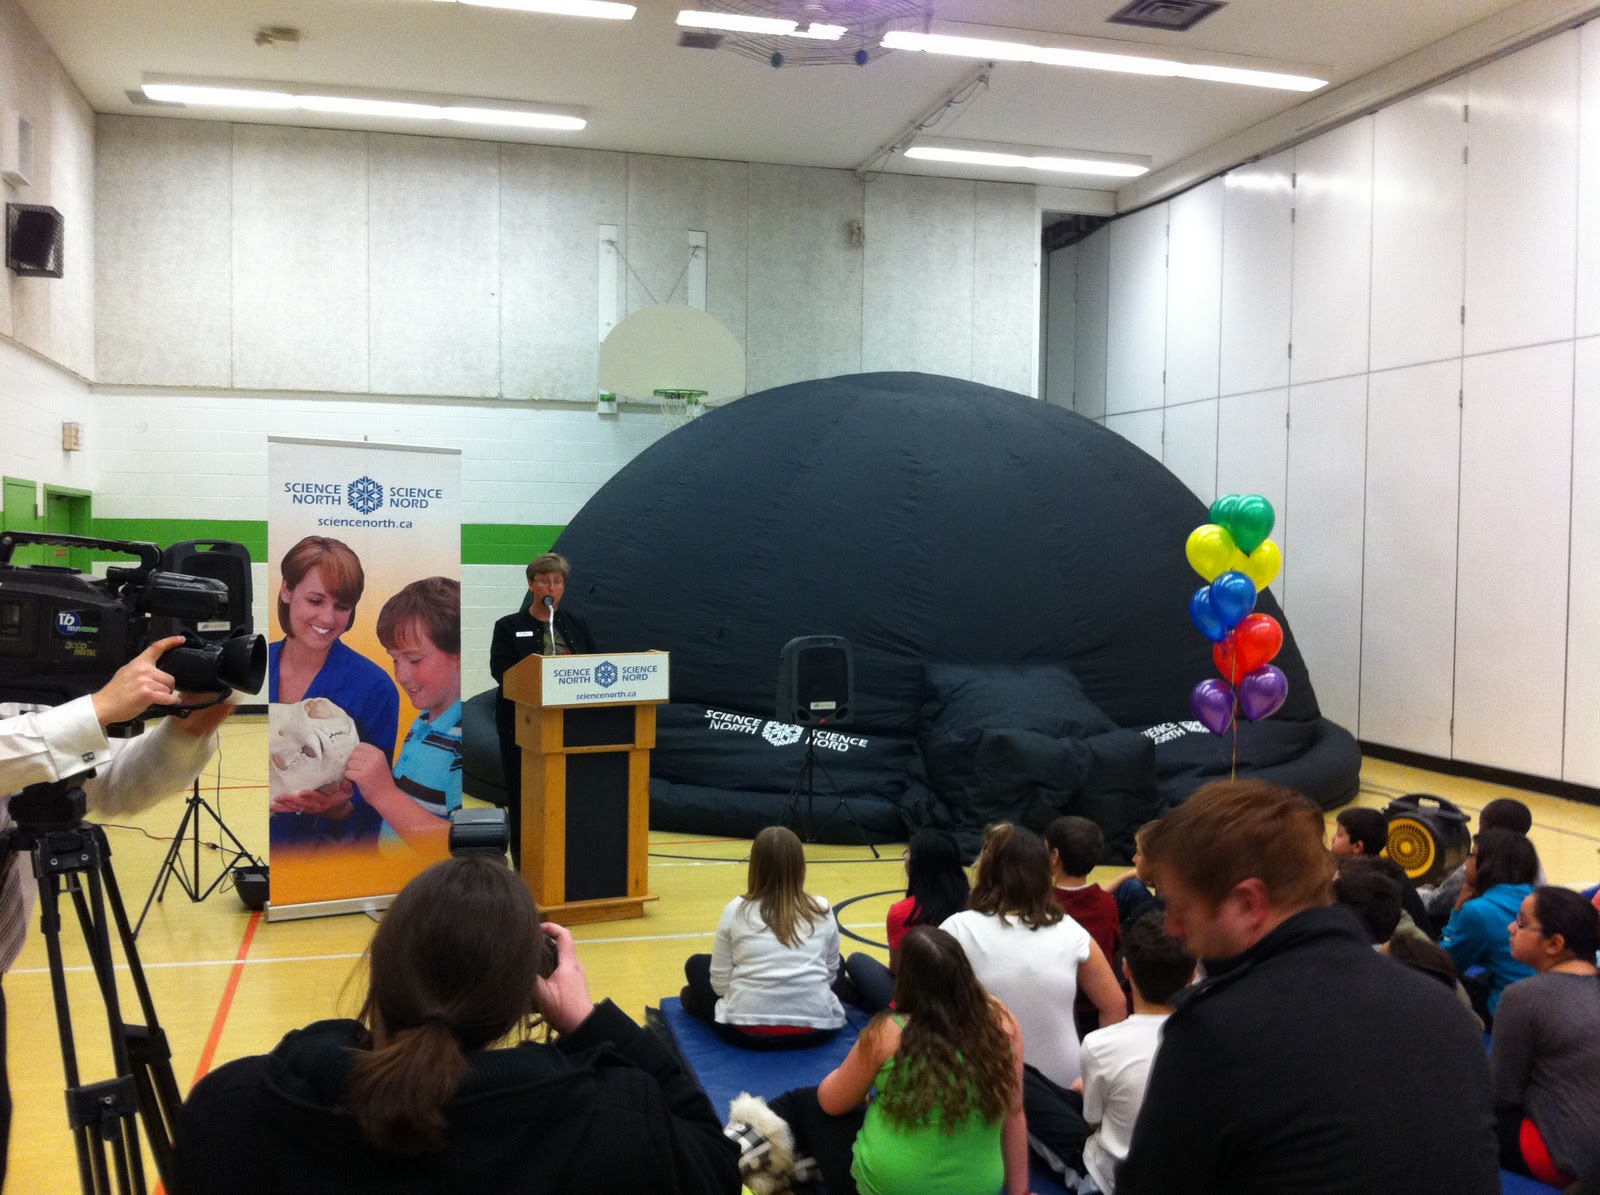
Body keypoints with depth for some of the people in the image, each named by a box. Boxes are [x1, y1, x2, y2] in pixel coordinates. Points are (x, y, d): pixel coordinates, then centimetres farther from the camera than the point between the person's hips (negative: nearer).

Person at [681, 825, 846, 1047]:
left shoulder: (737, 911, -3)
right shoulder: (822, 911, 1)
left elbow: (720, 982, -1)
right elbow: (831, 972, 10)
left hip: (746, 1030, 0)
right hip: (816, 1028, 1)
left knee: (697, 964, 24)